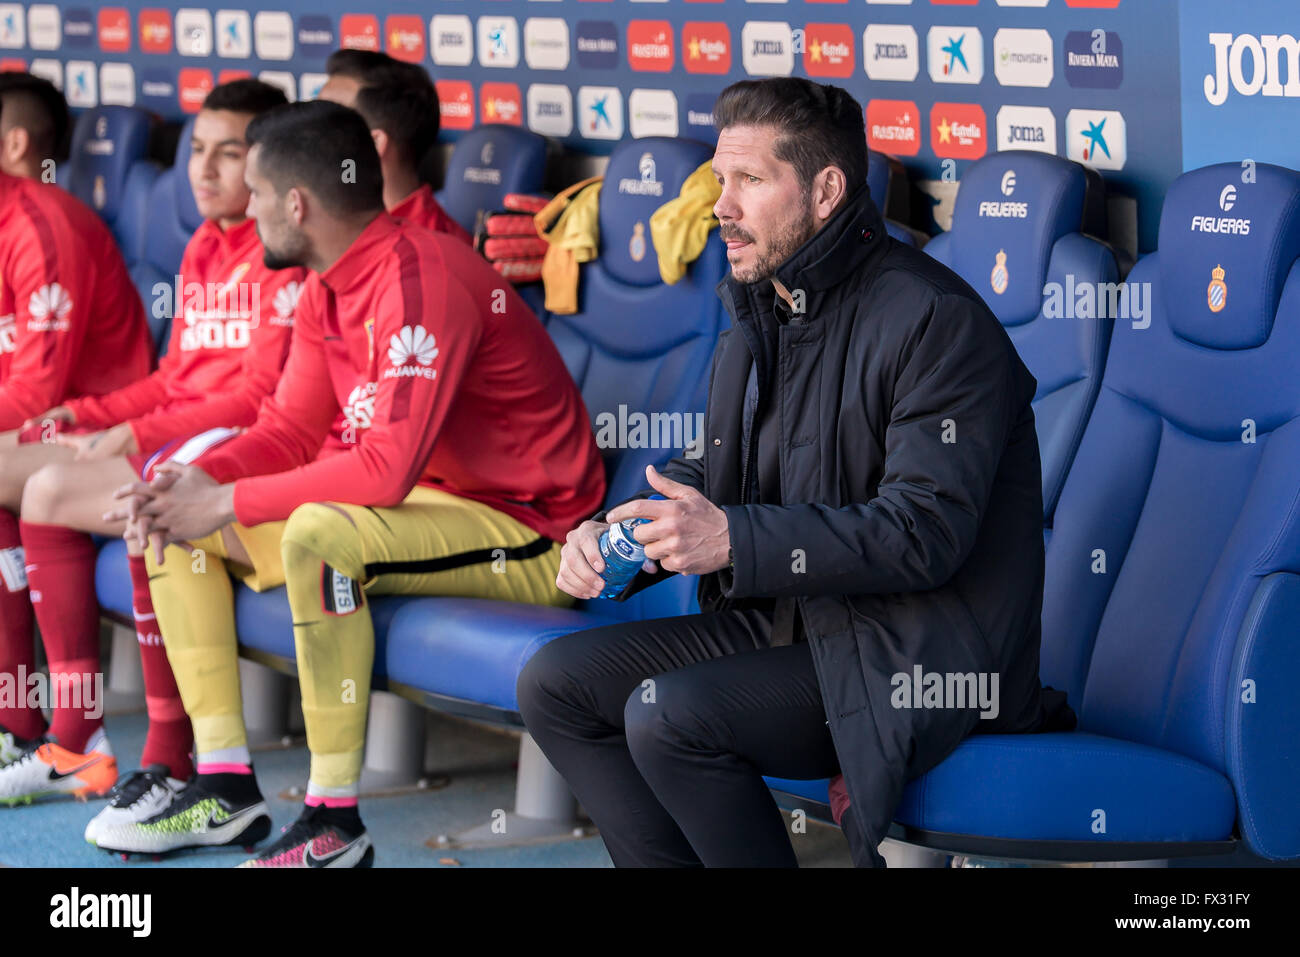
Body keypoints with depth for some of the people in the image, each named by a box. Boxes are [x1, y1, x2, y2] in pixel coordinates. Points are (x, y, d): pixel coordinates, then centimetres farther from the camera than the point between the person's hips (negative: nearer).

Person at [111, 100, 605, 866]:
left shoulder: (424, 282, -24)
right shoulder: (330, 289, 6)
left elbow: (388, 469, -31)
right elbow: (291, 430, 11)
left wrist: (230, 503, -24)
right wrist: (201, 481, -9)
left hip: (526, 533, -10)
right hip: (433, 505, 10)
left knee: (319, 533, -38)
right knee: (176, 526, 5)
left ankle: (334, 827, -28)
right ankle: (226, 784, 3)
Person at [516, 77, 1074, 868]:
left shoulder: (933, 319, -17)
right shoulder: (760, 318, 13)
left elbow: (926, 533, -24)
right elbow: (710, 479, 20)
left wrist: (734, 540, -29)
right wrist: (615, 535, -3)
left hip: (912, 655, -9)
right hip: (788, 621, 9)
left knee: (668, 714, -27)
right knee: (556, 685, -2)